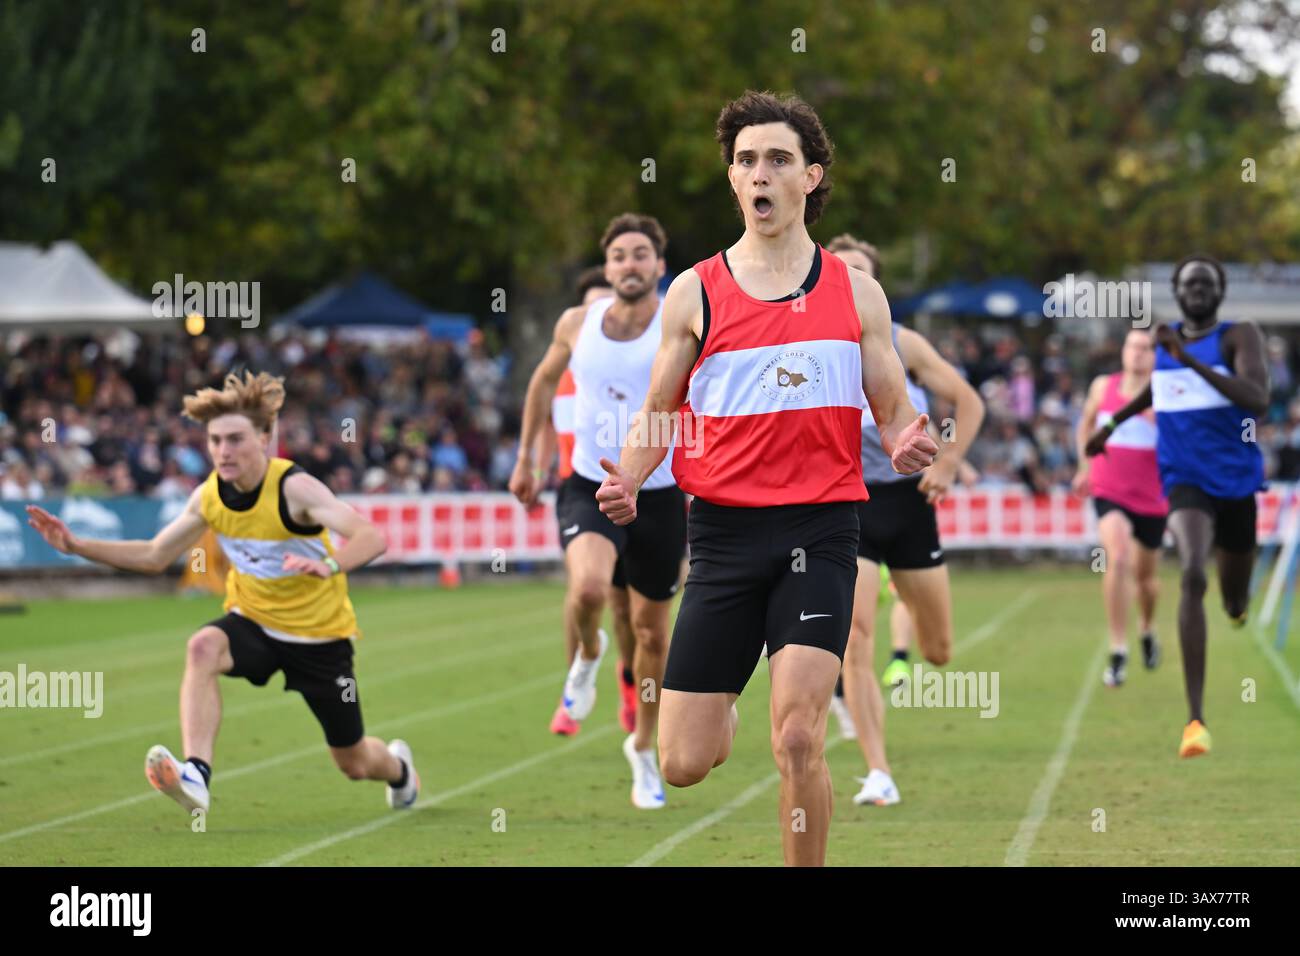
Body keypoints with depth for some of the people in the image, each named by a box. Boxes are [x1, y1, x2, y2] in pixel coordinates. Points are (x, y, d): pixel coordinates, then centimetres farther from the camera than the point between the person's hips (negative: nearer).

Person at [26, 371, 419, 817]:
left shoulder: (293, 488, -26)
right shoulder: (209, 496, -9)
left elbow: (371, 537, -39)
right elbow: (155, 556, 6)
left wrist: (329, 565, -60)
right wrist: (76, 545, -5)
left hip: (320, 636, -3)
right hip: (254, 622, 3)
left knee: (354, 764, 9)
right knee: (203, 647, -33)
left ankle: (398, 766, 48)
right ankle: (195, 776, -43)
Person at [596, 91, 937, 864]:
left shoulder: (855, 292, 7)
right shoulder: (695, 293, 6)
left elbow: (894, 411, 11)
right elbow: (659, 413, 13)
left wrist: (908, 443, -13)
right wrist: (627, 480, -7)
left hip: (821, 530, -1)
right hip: (725, 531, 1)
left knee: (798, 741, -18)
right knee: (684, 764, 0)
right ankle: (728, 715, 37)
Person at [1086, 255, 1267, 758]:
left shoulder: (1239, 337, -8)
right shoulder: (1166, 340, 6)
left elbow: (1259, 399, -27)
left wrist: (1192, 362, -33)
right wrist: (1113, 422, 34)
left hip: (1236, 479, 0)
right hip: (1185, 481, 0)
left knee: (1235, 601, 18)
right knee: (1192, 575, -27)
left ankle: (1237, 600, 63)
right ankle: (1195, 718, -34)